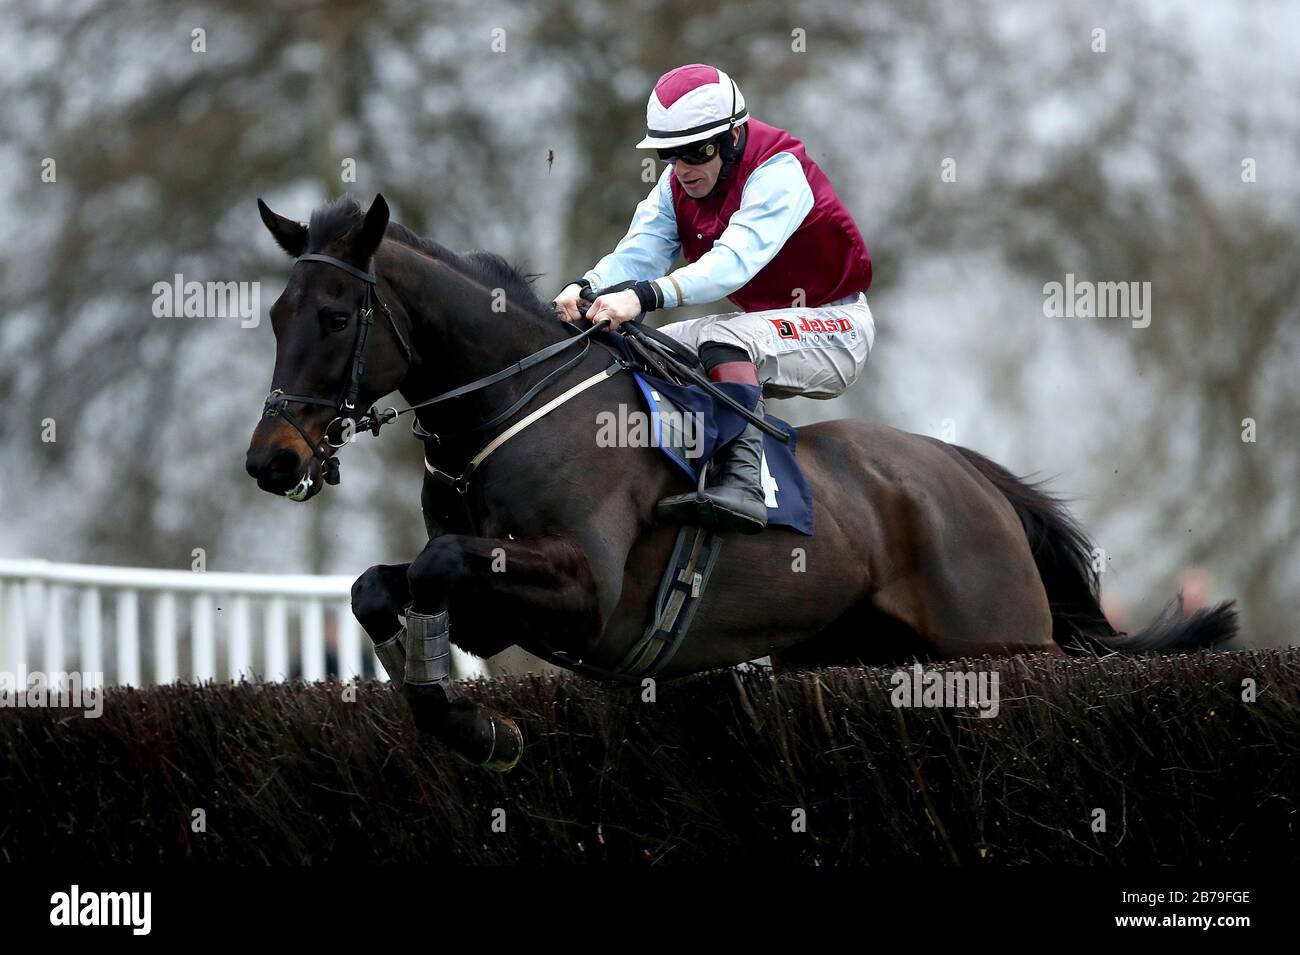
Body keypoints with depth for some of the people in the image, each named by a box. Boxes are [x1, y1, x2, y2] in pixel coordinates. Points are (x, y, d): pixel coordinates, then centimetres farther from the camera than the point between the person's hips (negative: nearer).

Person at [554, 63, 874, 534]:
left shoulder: (778, 171, -23)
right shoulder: (676, 185, 1)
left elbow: (737, 258, -38)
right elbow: (639, 253, -12)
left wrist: (645, 295, -52)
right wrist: (587, 288, -36)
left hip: (836, 326, -9)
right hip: (762, 324, 9)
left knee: (725, 339, -35)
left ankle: (743, 481, -49)